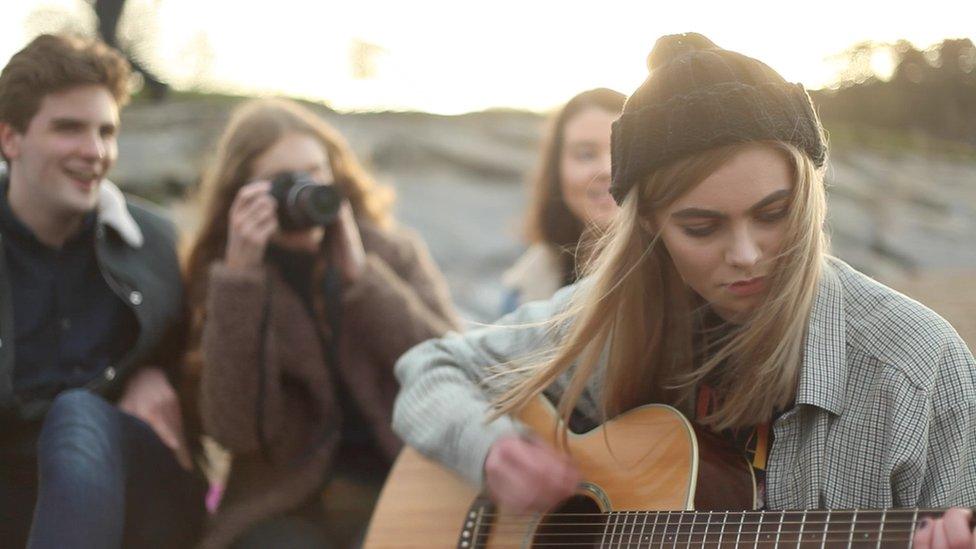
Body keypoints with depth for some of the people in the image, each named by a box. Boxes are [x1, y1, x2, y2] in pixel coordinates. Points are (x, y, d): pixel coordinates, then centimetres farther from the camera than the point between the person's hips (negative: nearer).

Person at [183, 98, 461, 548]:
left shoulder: (394, 253, 6)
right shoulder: (220, 277, 3)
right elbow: (235, 429, -10)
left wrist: (360, 274, -12)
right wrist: (240, 275, -16)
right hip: (290, 504, -1)